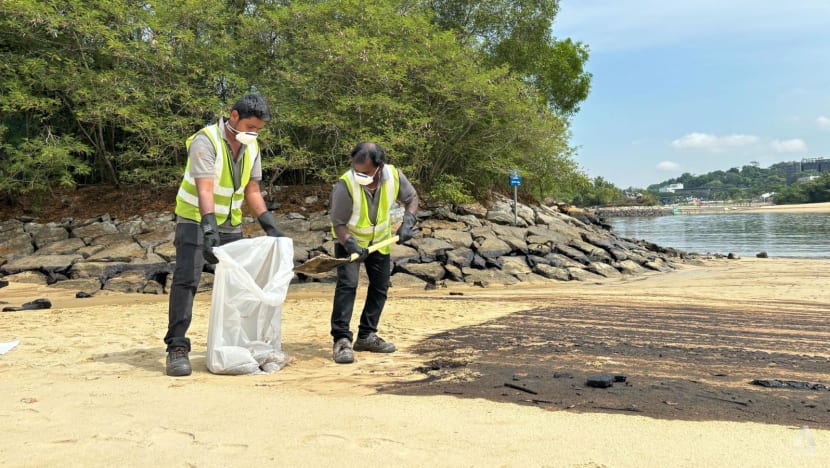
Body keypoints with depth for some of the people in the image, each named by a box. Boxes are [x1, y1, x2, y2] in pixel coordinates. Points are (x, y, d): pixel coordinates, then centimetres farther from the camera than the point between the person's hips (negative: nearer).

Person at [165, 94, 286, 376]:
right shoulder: (206, 141, -21)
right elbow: (205, 190, -32)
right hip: (196, 221, -7)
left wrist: (270, 225, -3)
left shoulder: (251, 147, 1)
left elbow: (252, 191, 5)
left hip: (231, 225, 7)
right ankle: (177, 348, -11)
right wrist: (209, 229, -43)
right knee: (186, 280, -14)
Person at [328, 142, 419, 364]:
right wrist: (351, 245, -39)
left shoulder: (393, 175, -23)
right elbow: (338, 223, -24)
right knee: (347, 284, -20)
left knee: (380, 286, 8)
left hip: (380, 239, 5)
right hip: (350, 239, -5)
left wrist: (408, 222, -19)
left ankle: (366, 336, 21)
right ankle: (341, 340, -16)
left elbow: (411, 198, -4)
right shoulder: (345, 185, -33)